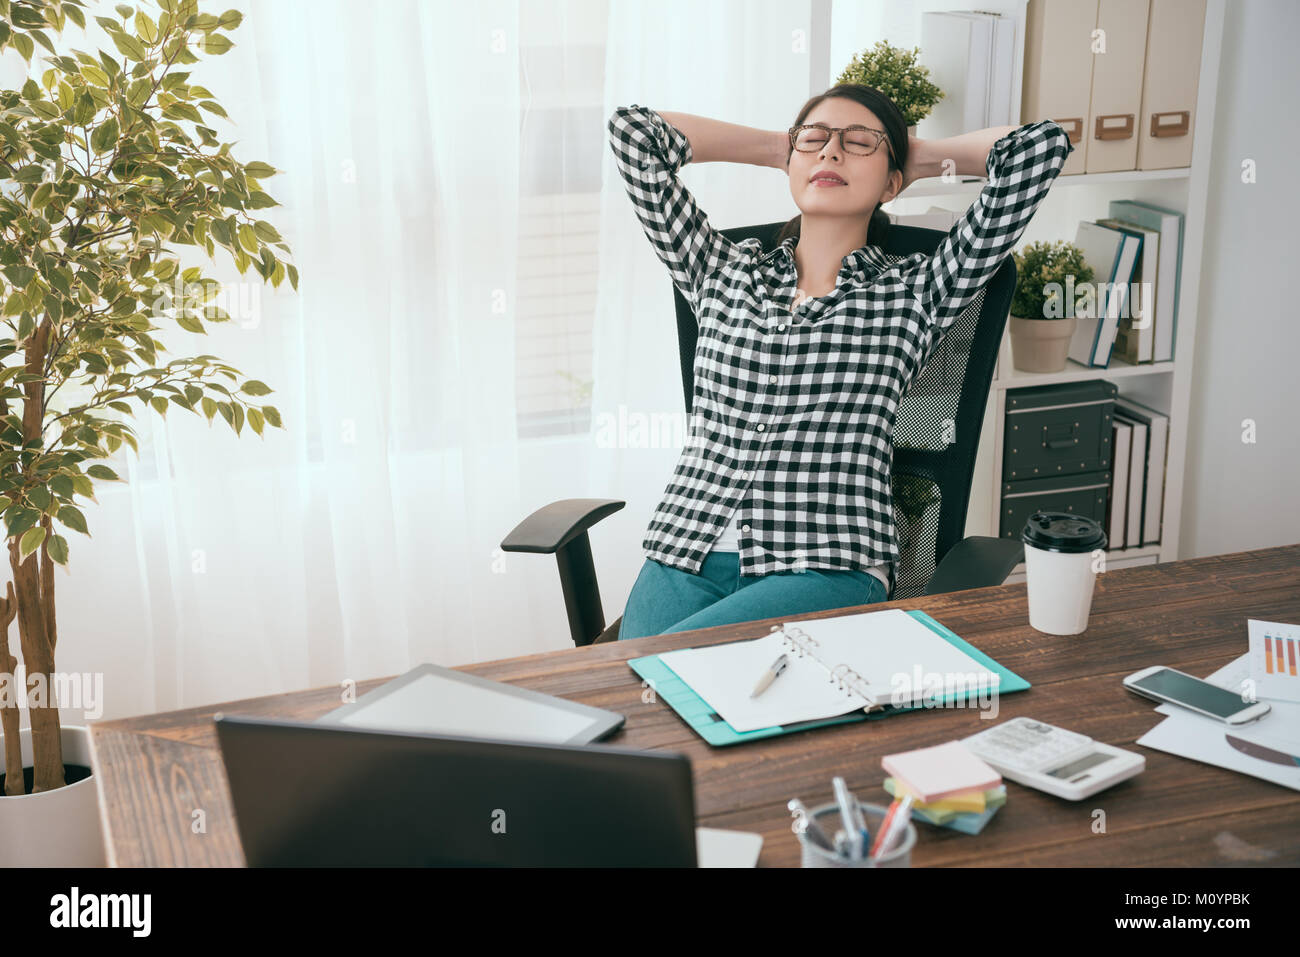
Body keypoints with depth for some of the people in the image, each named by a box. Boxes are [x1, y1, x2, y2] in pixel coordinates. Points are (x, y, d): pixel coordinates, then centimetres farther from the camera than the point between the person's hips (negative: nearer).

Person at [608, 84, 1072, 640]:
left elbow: (1041, 147, 5)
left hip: (830, 571, -2)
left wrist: (923, 158, 22)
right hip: (685, 558, 3)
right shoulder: (723, 271, 19)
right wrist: (776, 148, 25)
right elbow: (633, 131, 17)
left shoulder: (913, 292, 11)